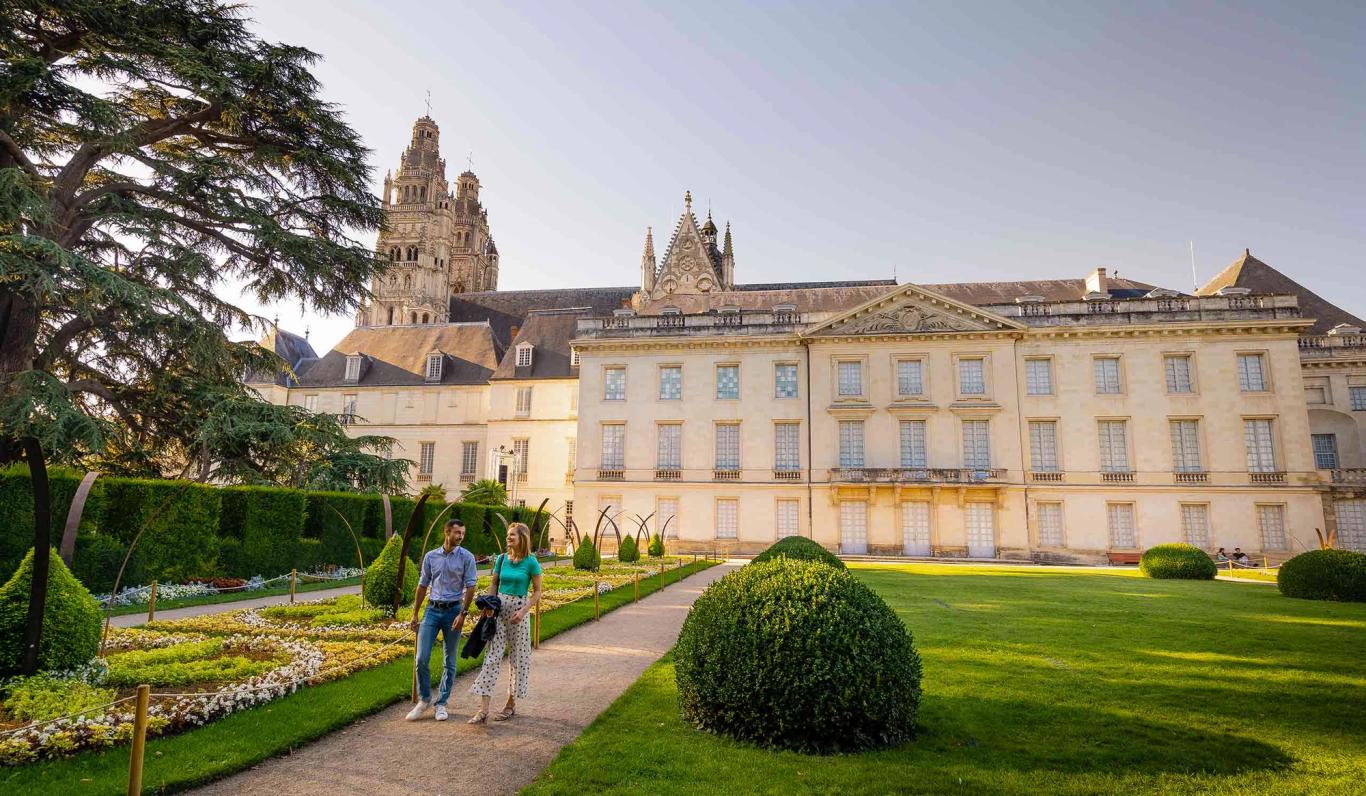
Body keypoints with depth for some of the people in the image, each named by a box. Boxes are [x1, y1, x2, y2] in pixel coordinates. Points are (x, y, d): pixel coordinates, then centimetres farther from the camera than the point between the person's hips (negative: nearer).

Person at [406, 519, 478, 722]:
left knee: (449, 661, 7)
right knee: (422, 658, -3)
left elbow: (470, 587, -6)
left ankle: (441, 703, 20)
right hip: (432, 609, 2)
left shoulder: (466, 557, -3)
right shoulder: (430, 556, 5)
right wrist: (414, 614, 11)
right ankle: (424, 699, 17)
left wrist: (462, 614, -14)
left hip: (453, 610, -2)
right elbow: (423, 586, 11)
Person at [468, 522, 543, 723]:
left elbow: (537, 591, -3)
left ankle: (511, 704, 21)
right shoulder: (501, 559, 3)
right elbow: (494, 584, 12)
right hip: (499, 609, 3)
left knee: (517, 656, 6)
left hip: (518, 610, -3)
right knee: (492, 655, -3)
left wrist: (524, 610, -15)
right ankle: (483, 709, -2)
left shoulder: (531, 562, -8)